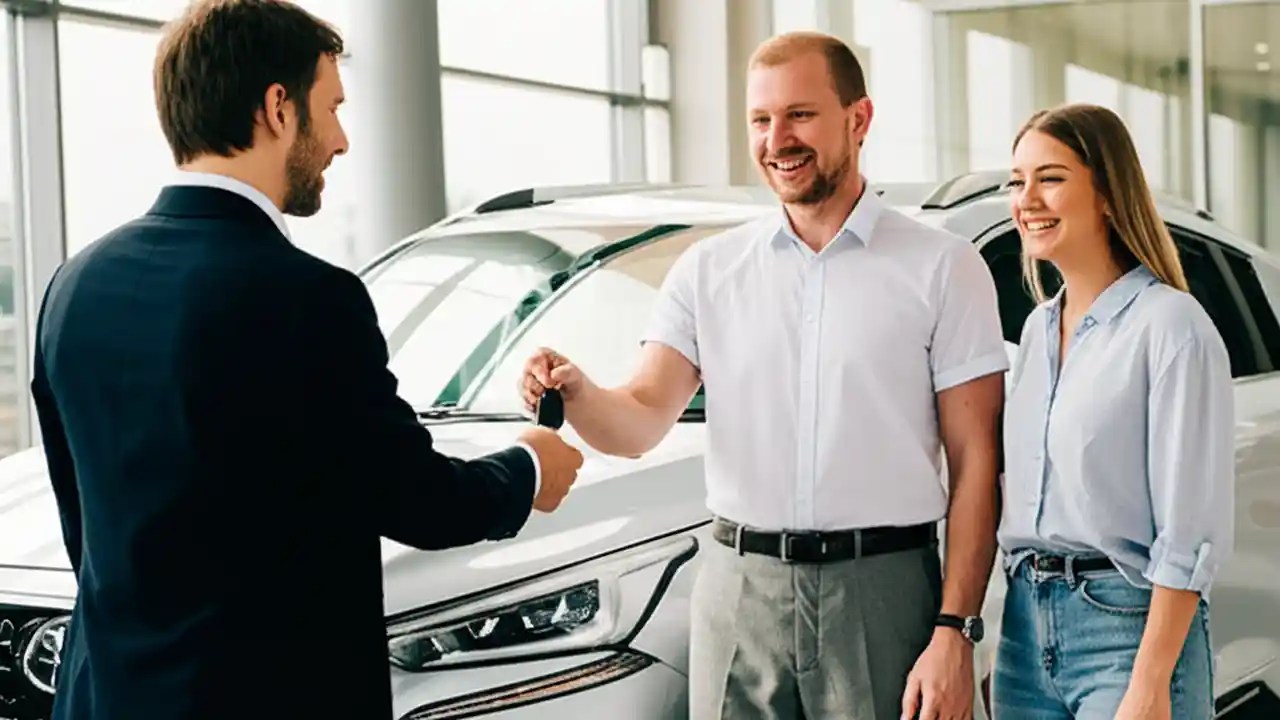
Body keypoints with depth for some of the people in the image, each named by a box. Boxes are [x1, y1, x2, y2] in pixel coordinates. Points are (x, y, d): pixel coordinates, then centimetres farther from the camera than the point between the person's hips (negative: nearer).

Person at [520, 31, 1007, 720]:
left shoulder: (944, 267, 0)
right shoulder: (708, 269, 8)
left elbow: (974, 465, -3)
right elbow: (640, 422, -1)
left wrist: (955, 632, -11)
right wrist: (577, 393, -23)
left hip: (883, 590, -2)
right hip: (739, 589, 2)